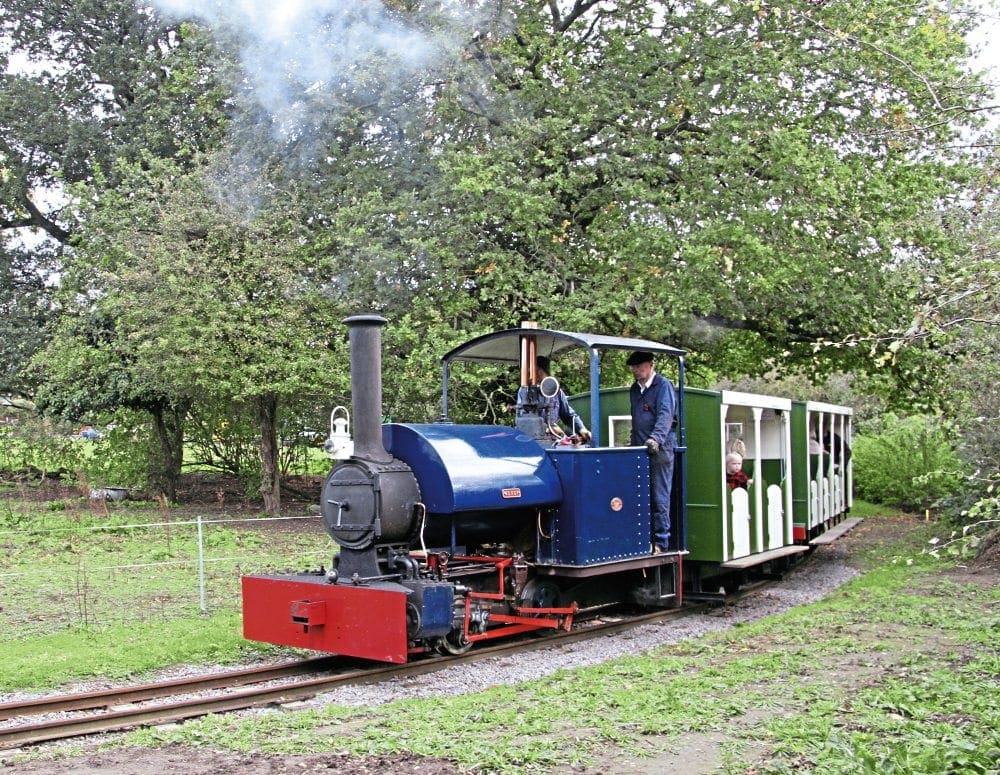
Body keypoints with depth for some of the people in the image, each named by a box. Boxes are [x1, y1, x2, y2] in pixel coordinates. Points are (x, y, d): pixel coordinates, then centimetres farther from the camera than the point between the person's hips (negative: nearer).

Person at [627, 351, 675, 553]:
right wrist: (633, 442, 16)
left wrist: (656, 438, -30)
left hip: (659, 450, -7)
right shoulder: (634, 389, 18)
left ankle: (660, 542, -1)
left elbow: (665, 415, -17)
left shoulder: (663, 386, -4)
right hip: (639, 450, 7)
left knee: (659, 497, -4)